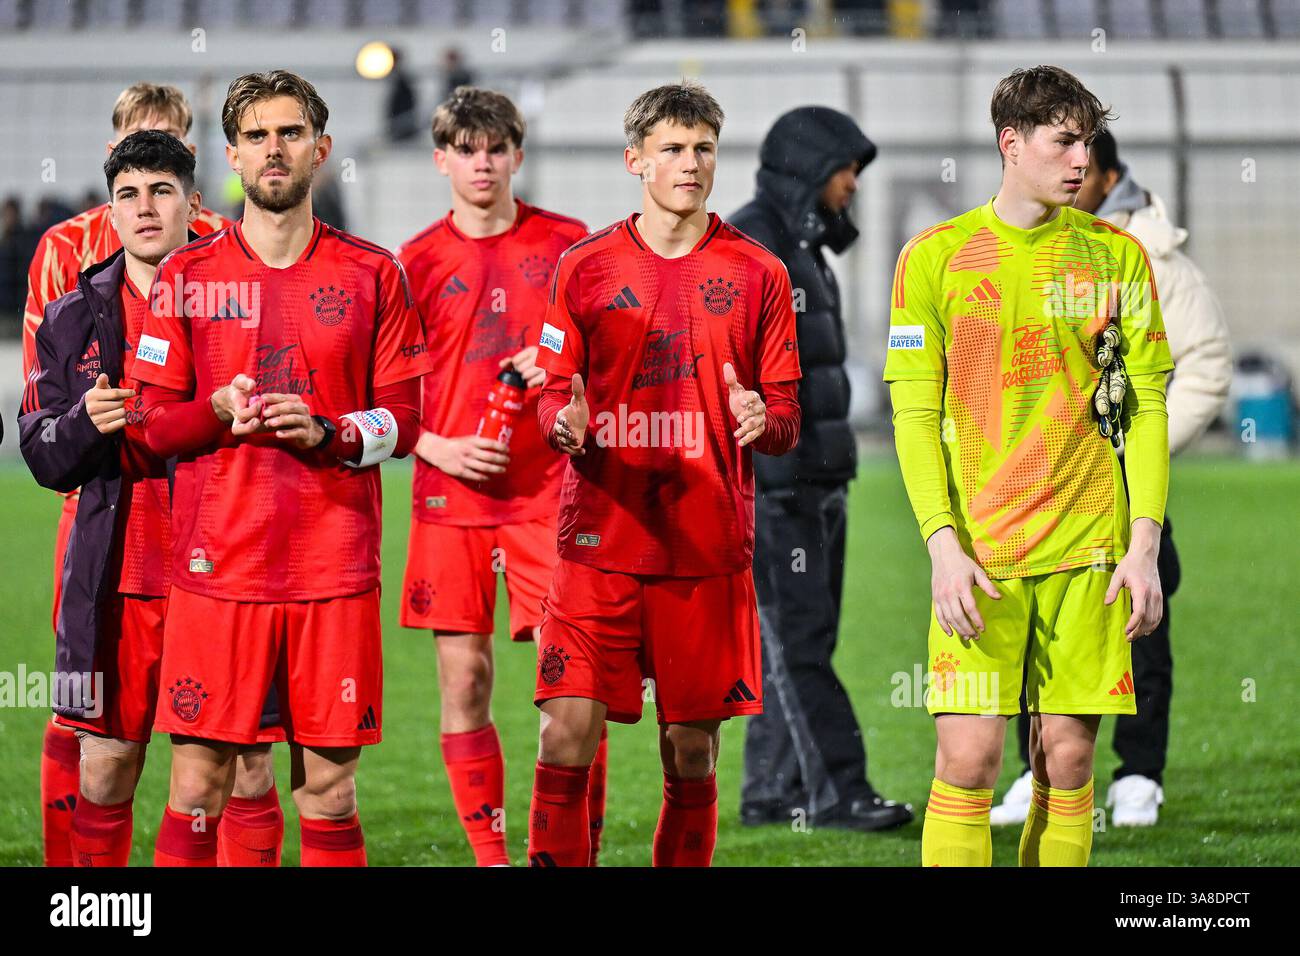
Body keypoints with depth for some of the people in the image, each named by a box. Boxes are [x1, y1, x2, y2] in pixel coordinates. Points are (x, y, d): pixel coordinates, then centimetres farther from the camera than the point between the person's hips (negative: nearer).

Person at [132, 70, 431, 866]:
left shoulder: (373, 275, 7)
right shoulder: (186, 277, 7)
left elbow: (403, 419, 6)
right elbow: (154, 426, 7)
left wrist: (326, 433, -13)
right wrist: (220, 412, -13)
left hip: (336, 568, 0)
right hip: (217, 562, 0)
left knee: (330, 788, 2)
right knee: (197, 787, -3)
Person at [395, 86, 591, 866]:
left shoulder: (568, 244, 5)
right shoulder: (417, 262, 6)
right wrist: (439, 448, -8)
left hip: (548, 494, -1)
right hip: (452, 498, 1)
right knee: (464, 684, 2)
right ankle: (489, 853, 10)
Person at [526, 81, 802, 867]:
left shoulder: (757, 274, 6)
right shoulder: (586, 267, 6)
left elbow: (787, 423, 7)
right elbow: (554, 395, 10)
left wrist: (762, 420, -16)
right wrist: (565, 423, -13)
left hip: (710, 550, 0)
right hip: (600, 543, 0)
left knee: (692, 754, 4)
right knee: (567, 738, -10)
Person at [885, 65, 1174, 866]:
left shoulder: (1117, 254, 7)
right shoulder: (936, 257, 2)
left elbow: (1147, 409, 8)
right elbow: (914, 415, 1)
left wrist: (1144, 546, -1)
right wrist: (943, 545, -9)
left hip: (1088, 551, 2)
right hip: (978, 555, -2)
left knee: (1068, 759, 2)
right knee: (968, 757, -9)